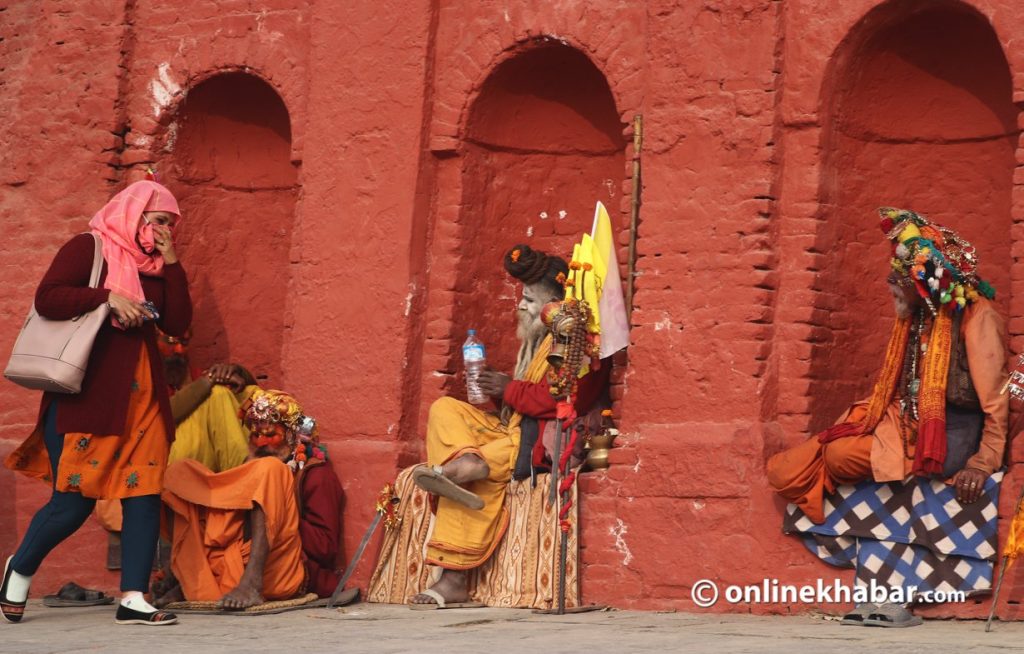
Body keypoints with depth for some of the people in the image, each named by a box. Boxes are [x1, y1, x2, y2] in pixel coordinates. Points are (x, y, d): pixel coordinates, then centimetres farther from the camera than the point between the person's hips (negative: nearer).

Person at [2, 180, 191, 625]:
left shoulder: (154, 266, 18)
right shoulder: (89, 248, -1)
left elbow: (178, 323, 9)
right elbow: (46, 298, -12)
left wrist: (171, 263, 2)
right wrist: (108, 297, -19)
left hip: (141, 396, 6)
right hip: (86, 395, -6)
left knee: (145, 493, -3)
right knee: (73, 501, -5)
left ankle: (133, 599, 0)